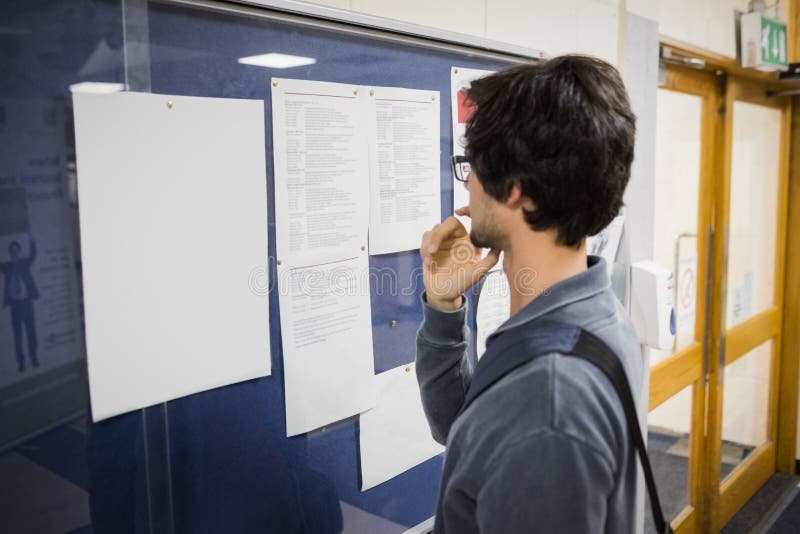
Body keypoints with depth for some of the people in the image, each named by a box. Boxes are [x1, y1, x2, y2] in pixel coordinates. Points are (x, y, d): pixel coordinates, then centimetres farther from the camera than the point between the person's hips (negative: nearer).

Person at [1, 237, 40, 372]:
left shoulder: (25, 263, 4)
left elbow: (32, 256, -14)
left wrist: (32, 243, -29)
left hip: (26, 301, -1)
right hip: (14, 303, 1)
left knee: (30, 330, 4)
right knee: (17, 333, 2)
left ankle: (33, 356, 15)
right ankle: (20, 361, 5)